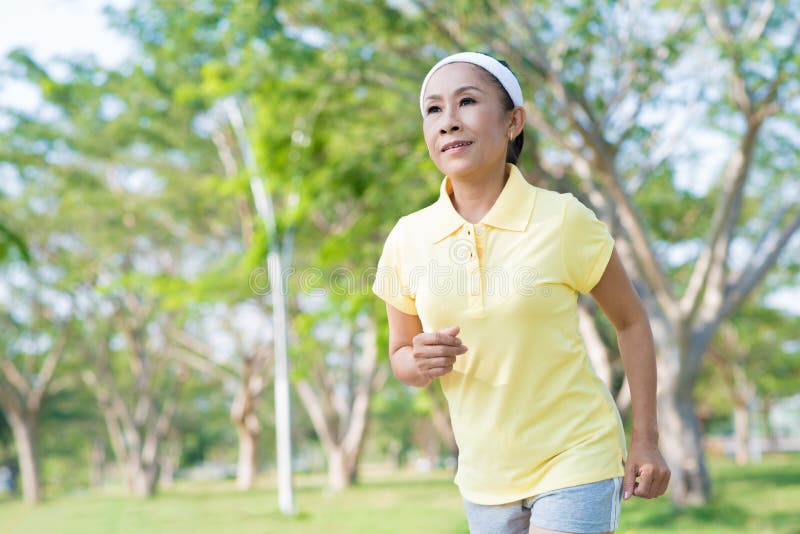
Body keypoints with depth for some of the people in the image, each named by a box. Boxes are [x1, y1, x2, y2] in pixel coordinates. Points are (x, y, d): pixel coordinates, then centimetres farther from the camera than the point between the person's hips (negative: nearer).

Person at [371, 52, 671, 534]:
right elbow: (400, 354, 7)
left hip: (576, 458, -4)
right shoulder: (407, 239, -5)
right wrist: (423, 363, -16)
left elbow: (631, 320, -1)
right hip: (484, 475, 4)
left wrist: (646, 439, -3)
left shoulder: (564, 220, -13)